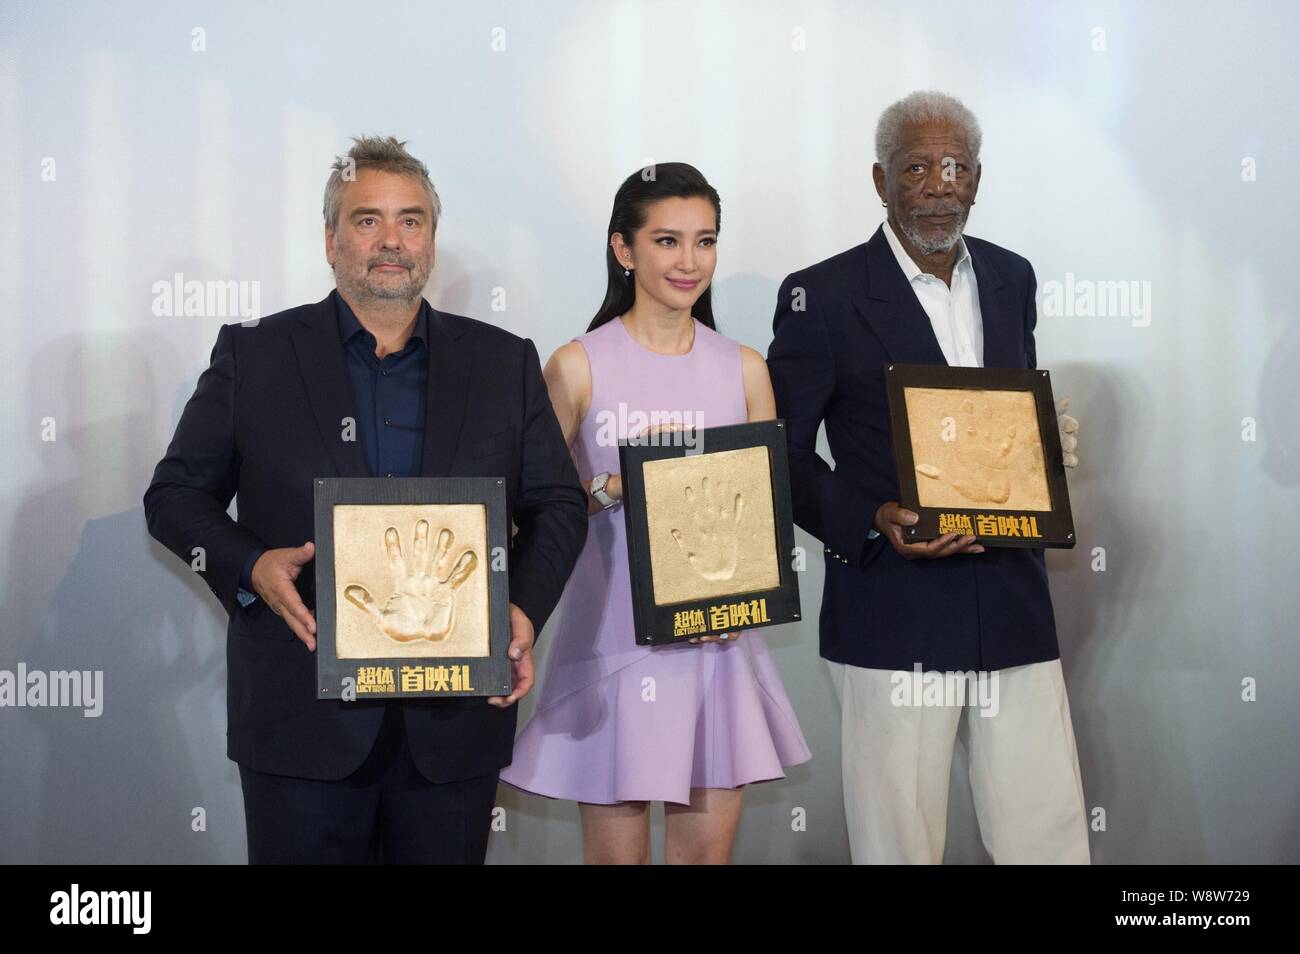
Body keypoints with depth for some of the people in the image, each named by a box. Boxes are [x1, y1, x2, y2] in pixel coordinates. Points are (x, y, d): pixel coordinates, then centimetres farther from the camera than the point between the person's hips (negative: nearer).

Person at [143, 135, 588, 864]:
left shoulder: (504, 362, 8)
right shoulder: (254, 356, 4)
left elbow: (559, 502, 9)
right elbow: (176, 494, 5)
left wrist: (527, 609, -9)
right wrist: (250, 567, -15)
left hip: (457, 715, 2)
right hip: (305, 717, -1)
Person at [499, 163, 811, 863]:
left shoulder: (744, 369, 7)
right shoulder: (579, 366, -3)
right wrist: (615, 488, -17)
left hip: (718, 643, 3)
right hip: (613, 643, -3)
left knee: (708, 849, 9)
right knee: (616, 852, 3)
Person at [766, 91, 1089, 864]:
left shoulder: (1011, 278, 11)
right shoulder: (824, 297, -6)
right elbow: (779, 448, -2)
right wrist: (870, 522, -17)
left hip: (1013, 601, 5)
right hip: (896, 608, -4)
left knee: (1050, 835, 6)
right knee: (899, 841, 5)